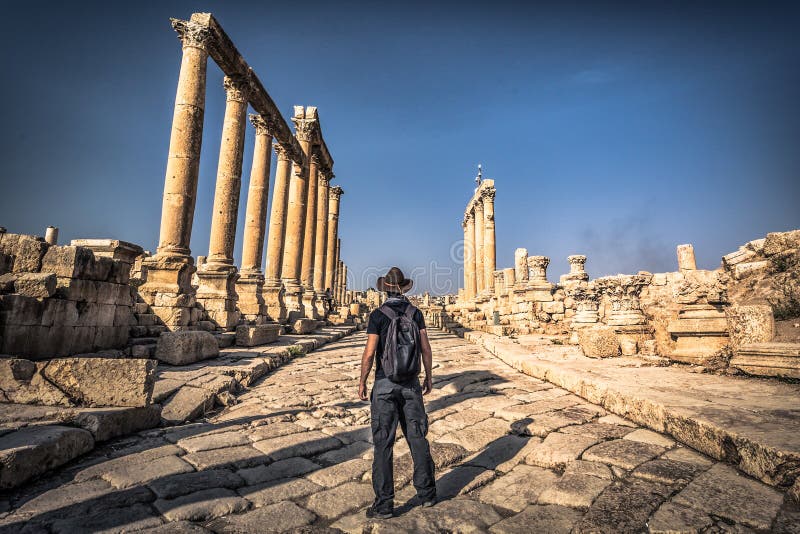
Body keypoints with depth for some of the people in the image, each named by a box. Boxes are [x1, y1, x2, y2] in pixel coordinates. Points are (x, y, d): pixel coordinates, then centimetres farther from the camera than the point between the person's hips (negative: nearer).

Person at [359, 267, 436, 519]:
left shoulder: (378, 315, -10)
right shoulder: (416, 313, 0)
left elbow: (369, 353, -12)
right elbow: (425, 348, 2)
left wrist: (362, 382, 1)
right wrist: (428, 377, 13)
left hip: (385, 384, -3)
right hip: (411, 384, 4)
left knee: (383, 443, 5)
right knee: (417, 438, 14)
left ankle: (384, 504, 12)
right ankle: (426, 493, 27)